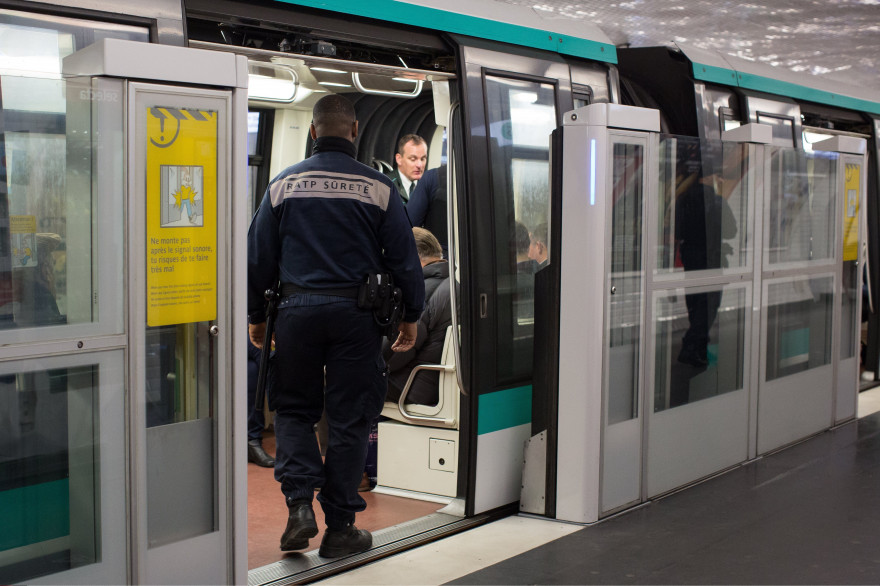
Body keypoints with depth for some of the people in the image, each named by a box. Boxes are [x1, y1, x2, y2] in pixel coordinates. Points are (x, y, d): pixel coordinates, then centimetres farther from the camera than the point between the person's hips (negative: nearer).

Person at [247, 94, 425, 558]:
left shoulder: (283, 183, 4)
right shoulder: (377, 187, 0)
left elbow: (258, 257, 7)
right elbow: (404, 258, 2)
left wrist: (256, 316, 18)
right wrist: (411, 316, 14)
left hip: (297, 310, 1)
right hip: (355, 314, -1)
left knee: (293, 409, 16)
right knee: (349, 419, 7)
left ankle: (299, 504, -1)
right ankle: (339, 529, 12)